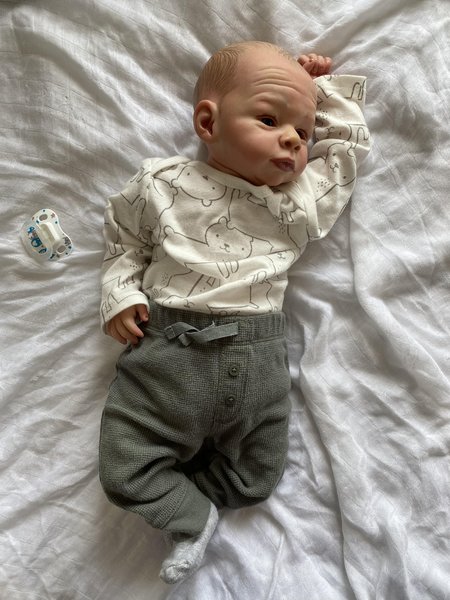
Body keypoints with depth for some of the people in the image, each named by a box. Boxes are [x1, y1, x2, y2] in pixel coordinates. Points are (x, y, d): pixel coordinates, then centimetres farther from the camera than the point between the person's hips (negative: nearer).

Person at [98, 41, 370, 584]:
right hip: (167, 352, -1)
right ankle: (193, 516, 23)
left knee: (256, 479, 11)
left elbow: (349, 143, 21)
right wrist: (120, 294, 0)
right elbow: (122, 240, 14)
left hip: (257, 365, 2)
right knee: (122, 470, 0)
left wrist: (325, 86, 21)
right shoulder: (161, 184, 3)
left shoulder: (304, 202, 7)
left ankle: (170, 496, 30)